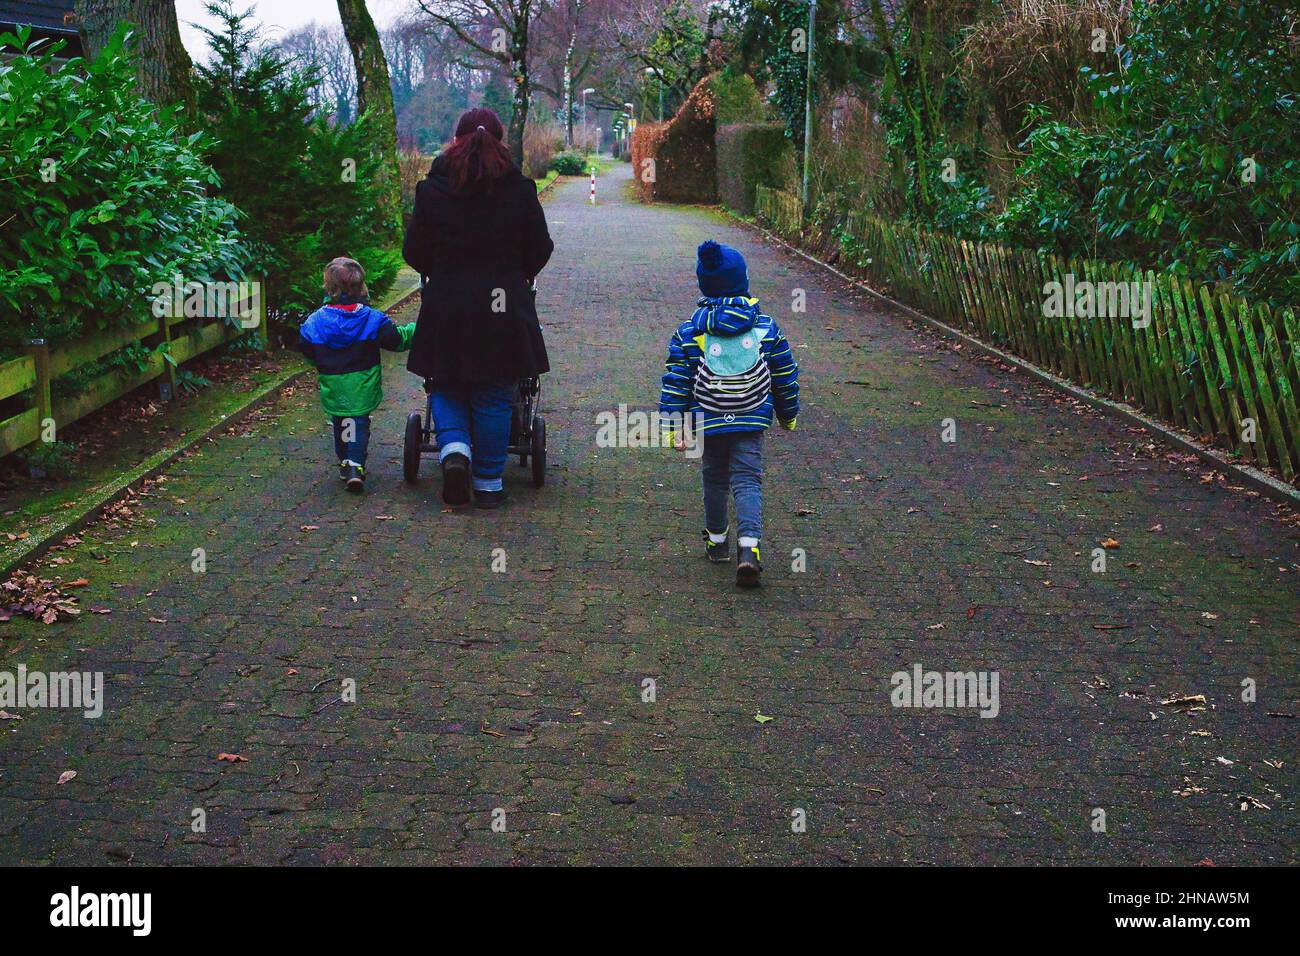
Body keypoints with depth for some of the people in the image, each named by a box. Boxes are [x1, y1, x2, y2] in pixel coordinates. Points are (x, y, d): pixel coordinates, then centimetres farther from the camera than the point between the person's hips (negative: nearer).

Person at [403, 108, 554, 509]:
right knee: (494, 397, 8)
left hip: (446, 307, 0)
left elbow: (413, 251, 2)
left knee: (447, 386, 16)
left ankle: (454, 448, -9)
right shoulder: (519, 190, -3)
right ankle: (489, 484, 13)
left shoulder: (432, 190, -3)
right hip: (504, 308, 0)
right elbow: (540, 249, 4)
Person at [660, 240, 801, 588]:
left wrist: (672, 424, 1)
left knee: (715, 478, 18)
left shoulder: (689, 332, -5)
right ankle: (748, 546, -20)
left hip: (708, 422, 0)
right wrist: (788, 413, 20)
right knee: (748, 481, -2)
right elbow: (785, 375, 7)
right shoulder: (766, 327, -2)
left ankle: (716, 540, 33)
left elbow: (676, 382, -5)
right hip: (752, 421, 0)